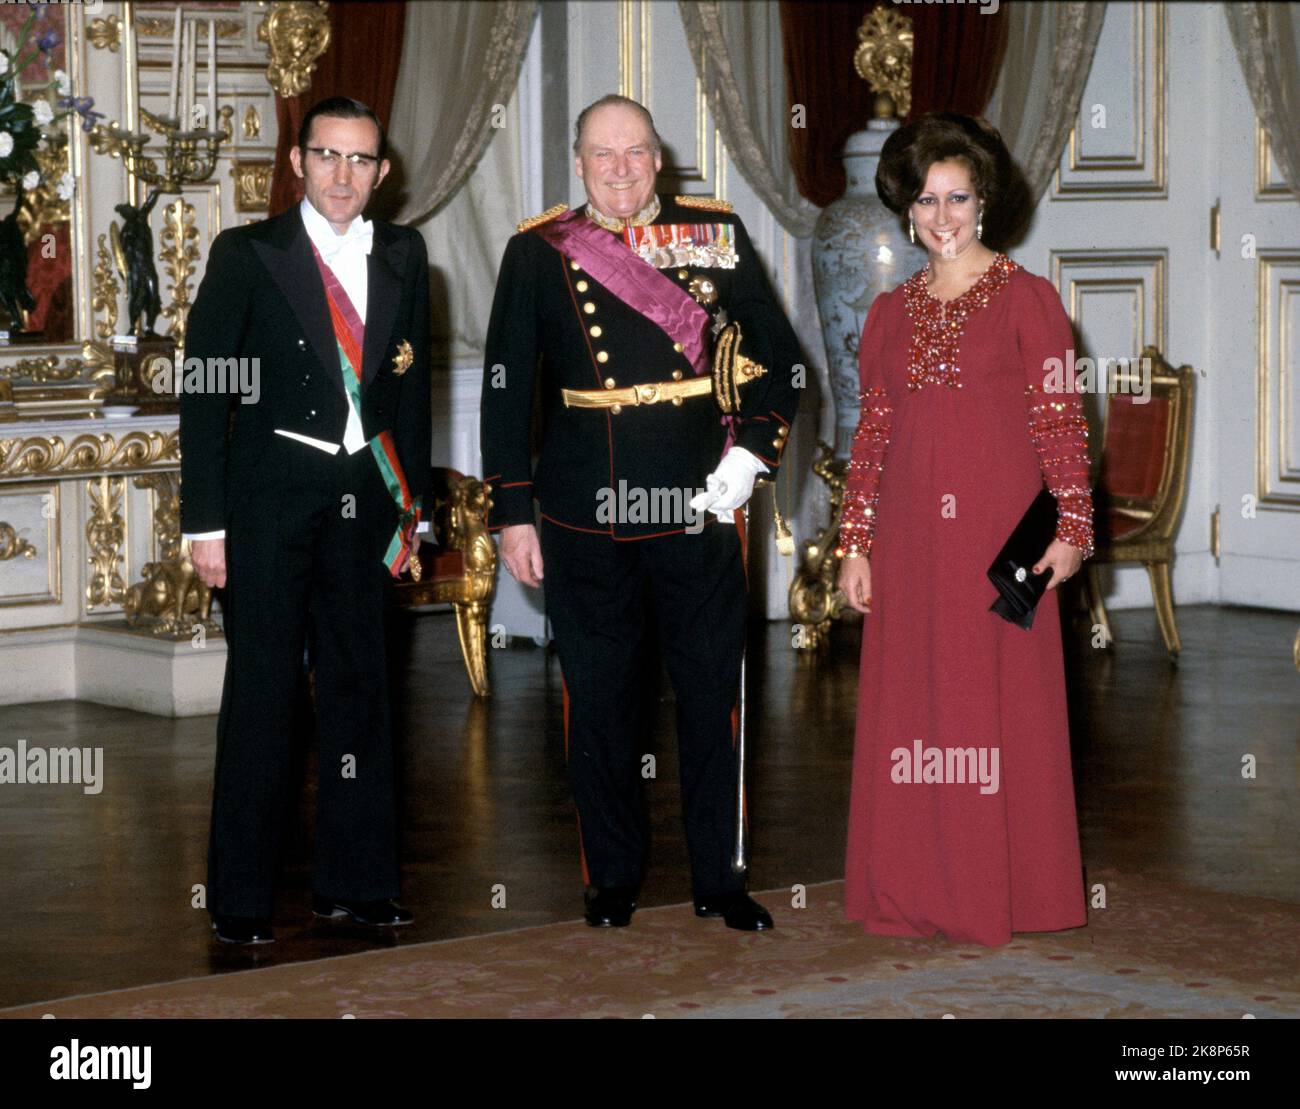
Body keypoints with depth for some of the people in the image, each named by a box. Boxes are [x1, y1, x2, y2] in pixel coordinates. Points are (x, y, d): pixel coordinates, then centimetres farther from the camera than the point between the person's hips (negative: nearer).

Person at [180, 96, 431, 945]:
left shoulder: (403, 257, 10)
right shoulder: (247, 255, -2)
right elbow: (204, 391, -3)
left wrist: (414, 499, 12)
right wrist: (206, 520, -8)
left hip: (364, 495, 4)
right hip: (270, 498, -4)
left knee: (359, 683, 8)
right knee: (262, 690, -3)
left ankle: (356, 882, 18)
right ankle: (242, 899, 5)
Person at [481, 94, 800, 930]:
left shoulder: (719, 235, 5)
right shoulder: (537, 252, 4)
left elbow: (780, 353, 10)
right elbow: (507, 389, 6)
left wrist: (752, 453, -3)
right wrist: (513, 514, 2)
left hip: (699, 506, 0)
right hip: (586, 516, 0)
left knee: (713, 692, 5)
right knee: (601, 701, 7)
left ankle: (718, 877, 17)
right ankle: (613, 879, 20)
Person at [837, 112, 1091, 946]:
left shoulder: (1027, 299, 1)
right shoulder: (891, 313, 13)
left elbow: (1061, 421, -3)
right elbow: (873, 433, 12)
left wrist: (1071, 527, -12)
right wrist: (856, 543, 8)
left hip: (1000, 536, -4)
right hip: (911, 541, 4)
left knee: (1002, 704, -1)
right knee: (910, 704, 5)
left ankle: (1001, 893, 7)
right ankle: (916, 892, 12)